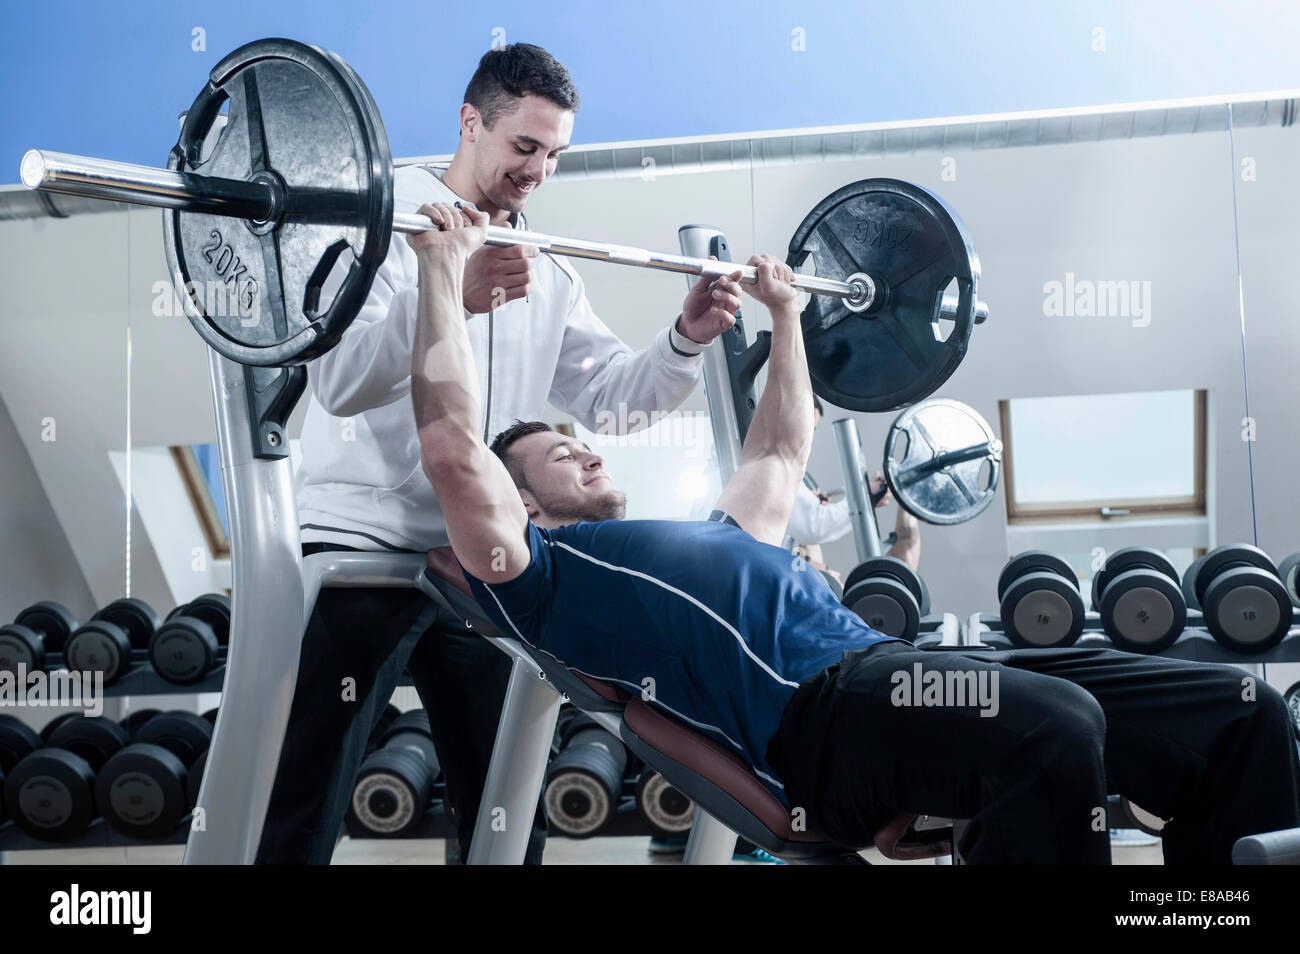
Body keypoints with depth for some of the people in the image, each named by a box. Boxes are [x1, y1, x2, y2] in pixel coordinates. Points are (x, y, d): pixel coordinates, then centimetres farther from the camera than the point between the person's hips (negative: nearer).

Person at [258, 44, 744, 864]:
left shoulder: (547, 272, 16)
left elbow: (609, 395, 8)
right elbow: (341, 381, -19)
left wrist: (687, 340, -10)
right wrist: (448, 296, -35)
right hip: (362, 544, -6)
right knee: (304, 818, -4)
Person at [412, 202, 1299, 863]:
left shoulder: (709, 535, 37)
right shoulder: (535, 572, 14)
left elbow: (782, 450, 51)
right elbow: (452, 445, 2)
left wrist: (783, 309, 53)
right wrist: (443, 268, 6)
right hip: (810, 705, -9)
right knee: (1053, 728, -39)